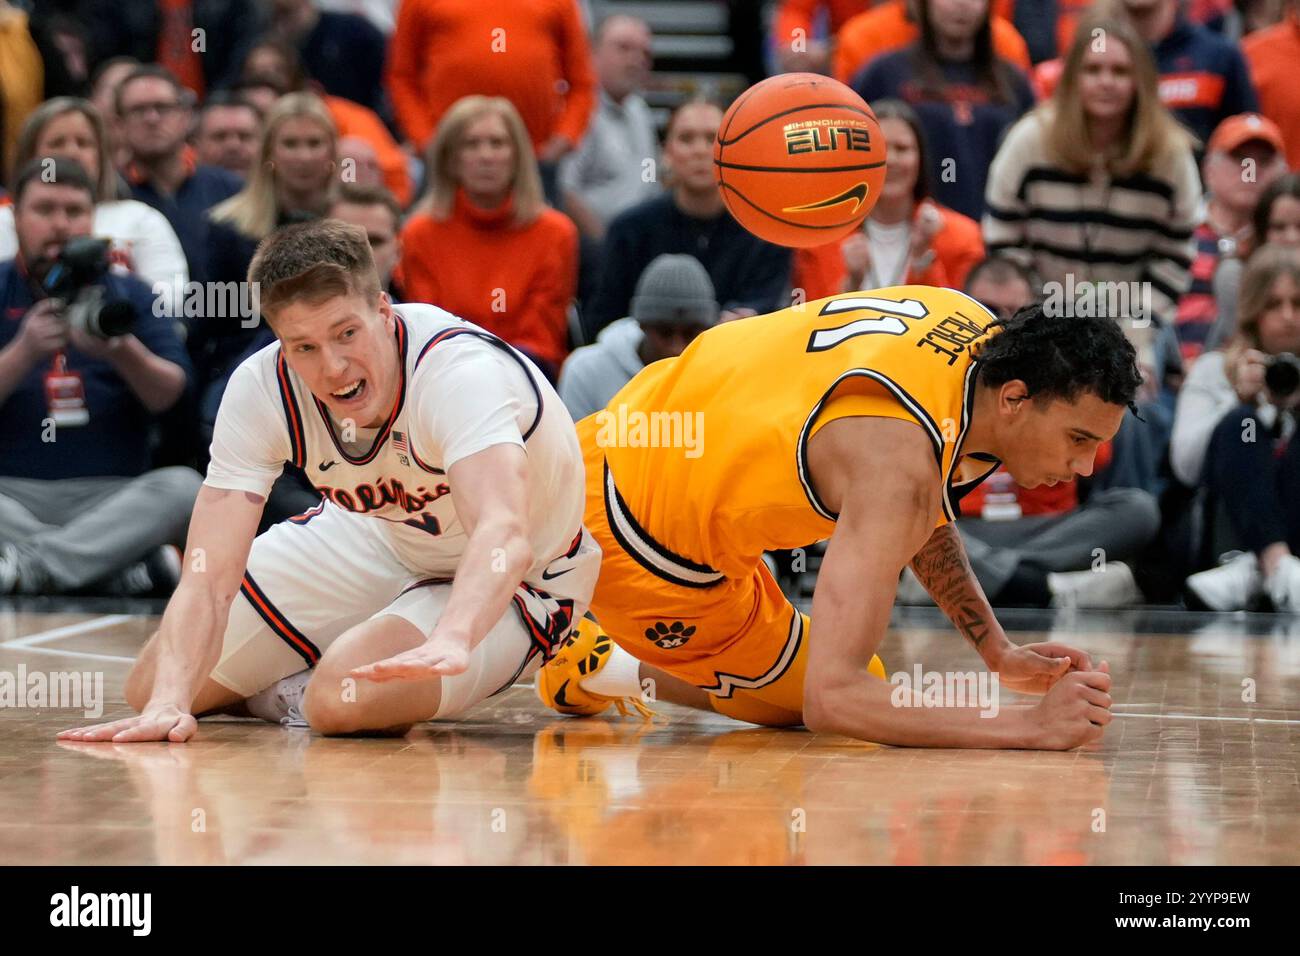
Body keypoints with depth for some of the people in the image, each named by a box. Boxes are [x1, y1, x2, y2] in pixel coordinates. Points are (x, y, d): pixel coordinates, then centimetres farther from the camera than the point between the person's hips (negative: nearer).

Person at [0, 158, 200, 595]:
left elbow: (168, 395, -1)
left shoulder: (130, 296, 13)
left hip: (112, 494, 2)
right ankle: (125, 566, -26)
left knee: (184, 486, -29)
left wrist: (123, 351, -20)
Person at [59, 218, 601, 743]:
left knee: (344, 698, -32)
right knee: (150, 686, 0)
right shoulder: (261, 388, -24)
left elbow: (504, 536, -56)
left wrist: (450, 643, -75)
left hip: (517, 579, -5)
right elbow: (208, 580, -27)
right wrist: (167, 705, -44)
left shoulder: (459, 371, -38)